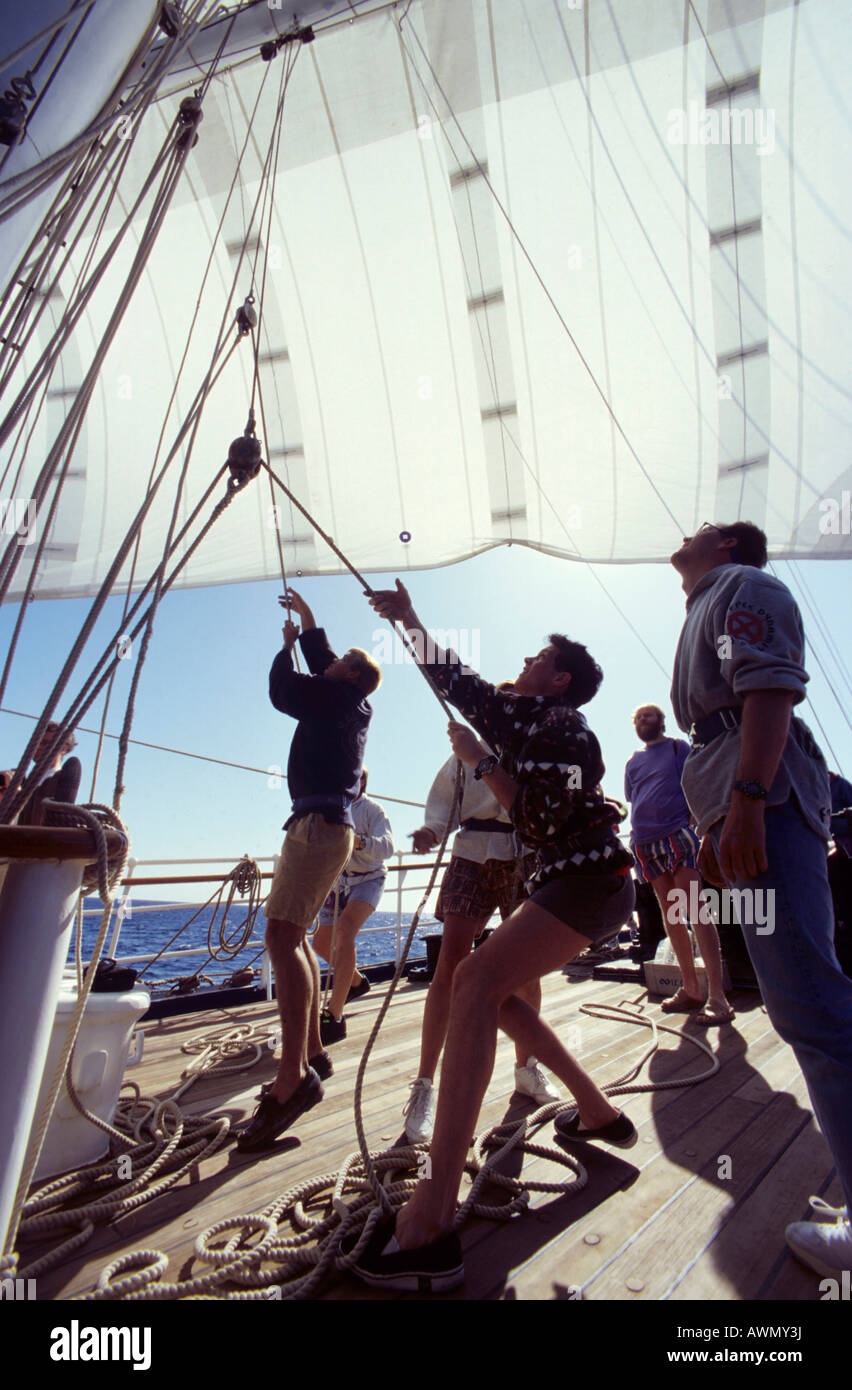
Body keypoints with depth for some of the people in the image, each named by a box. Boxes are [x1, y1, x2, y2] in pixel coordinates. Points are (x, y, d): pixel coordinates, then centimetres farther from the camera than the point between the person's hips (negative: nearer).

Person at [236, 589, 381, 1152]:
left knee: (282, 937, -17)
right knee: (294, 937, 14)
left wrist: (288, 645, 12)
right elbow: (323, 664, 36)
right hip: (330, 826, 10)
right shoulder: (354, 704, 20)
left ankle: (293, 1079, -18)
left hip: (319, 824, -10)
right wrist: (309, 623, 44)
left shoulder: (339, 696, -3)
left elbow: (283, 691, -6)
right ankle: (312, 1053, 20)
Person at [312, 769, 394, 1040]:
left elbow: (386, 847, -30)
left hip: (367, 879, -7)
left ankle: (334, 1018, -27)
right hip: (338, 880, 7)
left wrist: (359, 841, -50)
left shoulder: (372, 809, -15)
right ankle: (356, 980, 41)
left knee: (344, 930, -29)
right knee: (322, 942, 13)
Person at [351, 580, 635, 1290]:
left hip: (592, 879, -10)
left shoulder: (565, 730, -11)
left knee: (478, 979, -26)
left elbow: (537, 812, -23)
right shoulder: (528, 719, 15)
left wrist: (479, 759, -12)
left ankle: (432, 1221, -31)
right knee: (496, 991, 14)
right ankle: (599, 1111, 24)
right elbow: (462, 684, 19)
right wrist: (412, 620, 22)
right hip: (568, 883, 10)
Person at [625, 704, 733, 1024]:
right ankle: (690, 988, 15)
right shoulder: (633, 762, 20)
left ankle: (717, 995, -11)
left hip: (677, 834, -5)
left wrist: (690, 819, -12)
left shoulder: (678, 748, 9)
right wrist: (640, 829, 7)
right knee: (670, 912, 7)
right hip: (646, 842, 5)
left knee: (696, 910, -11)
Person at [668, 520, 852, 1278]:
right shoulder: (707, 611, 31)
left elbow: (770, 687, -16)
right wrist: (716, 827, 26)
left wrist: (745, 801, -25)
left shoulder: (742, 587, 2)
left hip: (764, 798, -10)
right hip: (743, 805, 11)